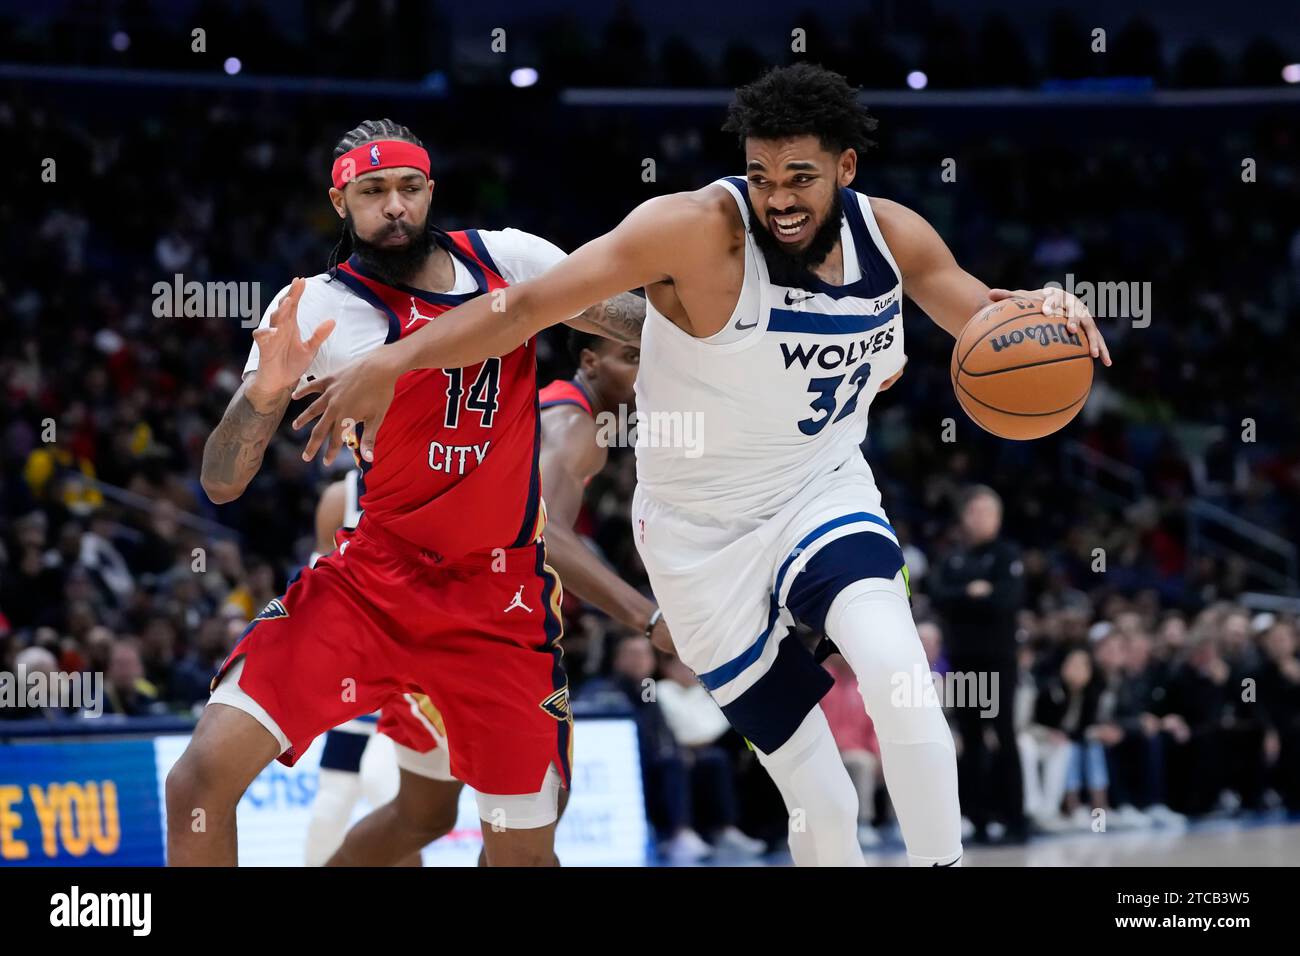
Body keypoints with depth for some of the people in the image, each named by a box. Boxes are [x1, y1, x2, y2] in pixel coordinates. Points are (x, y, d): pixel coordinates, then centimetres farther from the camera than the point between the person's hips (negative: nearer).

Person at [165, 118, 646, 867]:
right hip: (366, 585, -2)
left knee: (526, 852, 4)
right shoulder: (318, 308, -6)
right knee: (204, 775, -17)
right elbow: (222, 483, -9)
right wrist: (265, 391, -27)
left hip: (502, 604, 2)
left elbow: (629, 317, 17)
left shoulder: (511, 261, 3)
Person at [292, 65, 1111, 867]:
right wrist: (392, 362, -34)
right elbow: (535, 303, -26)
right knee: (822, 806, -2)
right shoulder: (701, 231, -24)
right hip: (705, 532, -3)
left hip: (825, 491, 3)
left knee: (893, 666, -30)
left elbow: (983, 318, 8)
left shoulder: (892, 237, -8)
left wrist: (1039, 307, -15)